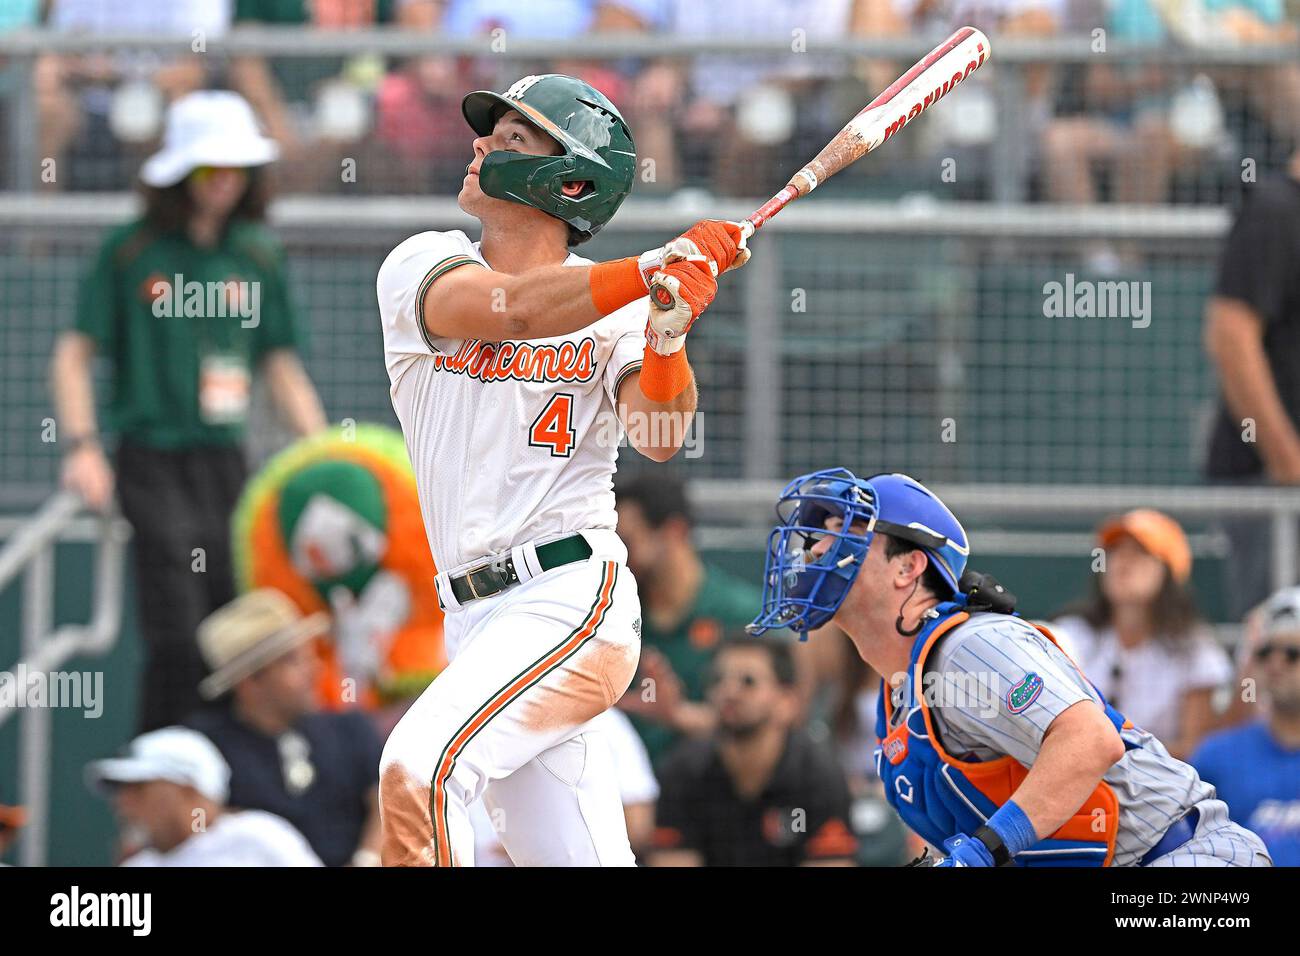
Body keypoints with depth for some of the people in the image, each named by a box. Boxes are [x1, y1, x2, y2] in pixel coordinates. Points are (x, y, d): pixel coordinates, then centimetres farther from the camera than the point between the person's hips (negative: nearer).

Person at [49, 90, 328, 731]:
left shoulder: (258, 257, 10)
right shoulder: (131, 252, -1)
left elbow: (282, 367, 16)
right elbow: (75, 352, 2)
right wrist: (81, 447, -10)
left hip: (226, 461, 4)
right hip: (152, 459, -4)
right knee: (178, 639, -14)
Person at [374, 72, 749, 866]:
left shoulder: (617, 315, 2)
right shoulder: (422, 268, 6)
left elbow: (659, 437, -14)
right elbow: (511, 307, -14)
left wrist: (669, 330, -32)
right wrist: (659, 267, -25)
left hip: (573, 596, -4)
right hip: (476, 620, 4)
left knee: (419, 768, -25)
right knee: (578, 858, 2)